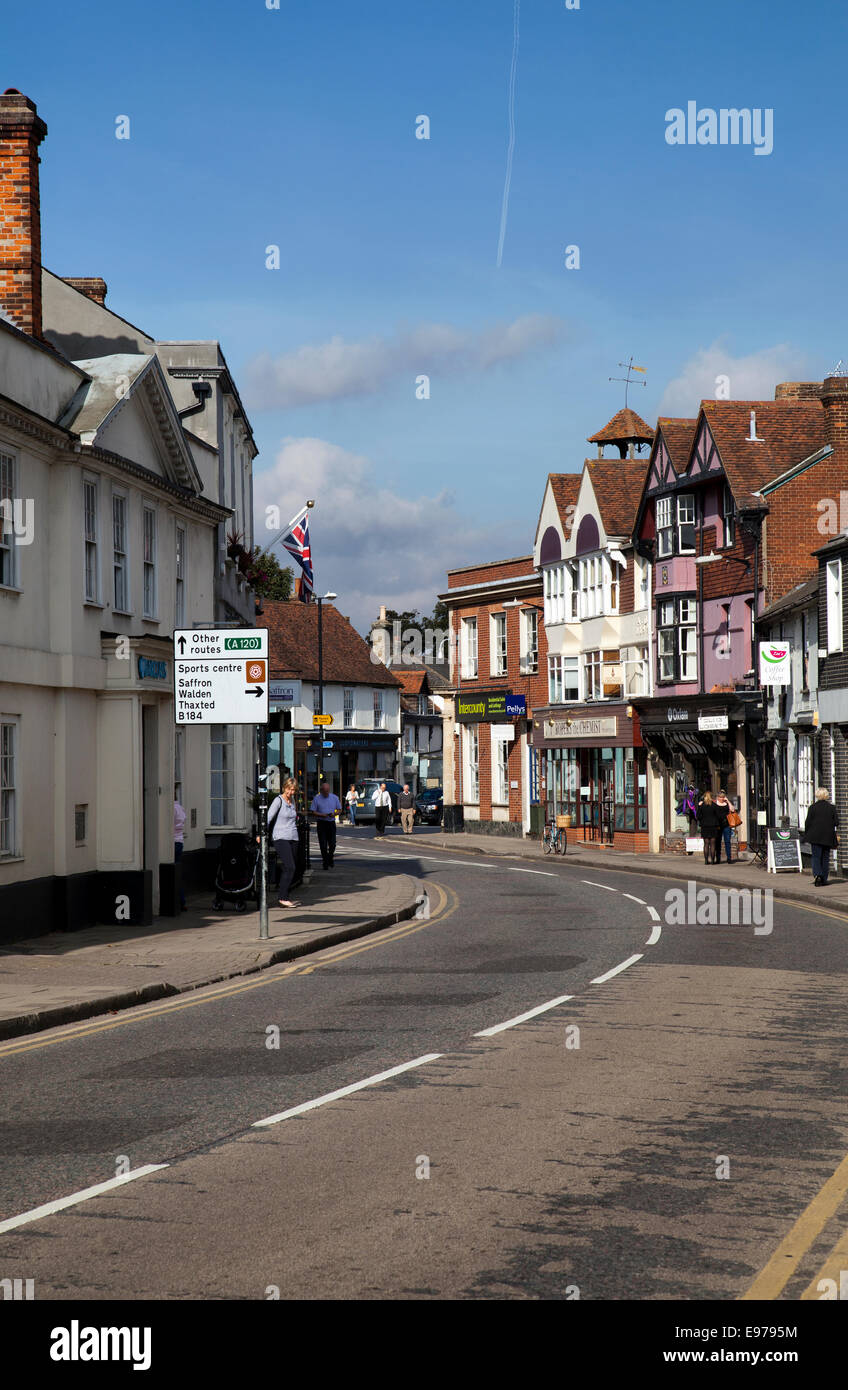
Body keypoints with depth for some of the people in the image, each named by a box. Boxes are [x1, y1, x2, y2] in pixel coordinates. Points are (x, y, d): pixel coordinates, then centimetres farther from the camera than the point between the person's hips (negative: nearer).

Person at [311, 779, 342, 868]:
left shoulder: (335, 797, 6)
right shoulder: (316, 798, -1)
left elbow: (339, 809, 12)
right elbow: (313, 812, 0)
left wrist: (334, 814, -10)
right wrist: (322, 815, -17)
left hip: (331, 823, 2)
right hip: (321, 823, -2)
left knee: (332, 843, 1)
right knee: (323, 844, -3)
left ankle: (330, 859, 24)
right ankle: (325, 862, 5)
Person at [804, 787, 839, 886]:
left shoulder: (813, 807, -4)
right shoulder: (831, 807, 1)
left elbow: (808, 822, -4)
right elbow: (836, 822, 2)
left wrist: (806, 834, 6)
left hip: (815, 836, -2)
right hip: (828, 837, 2)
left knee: (816, 857, 1)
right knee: (825, 858, 9)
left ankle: (817, 874, -23)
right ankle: (824, 879, 8)